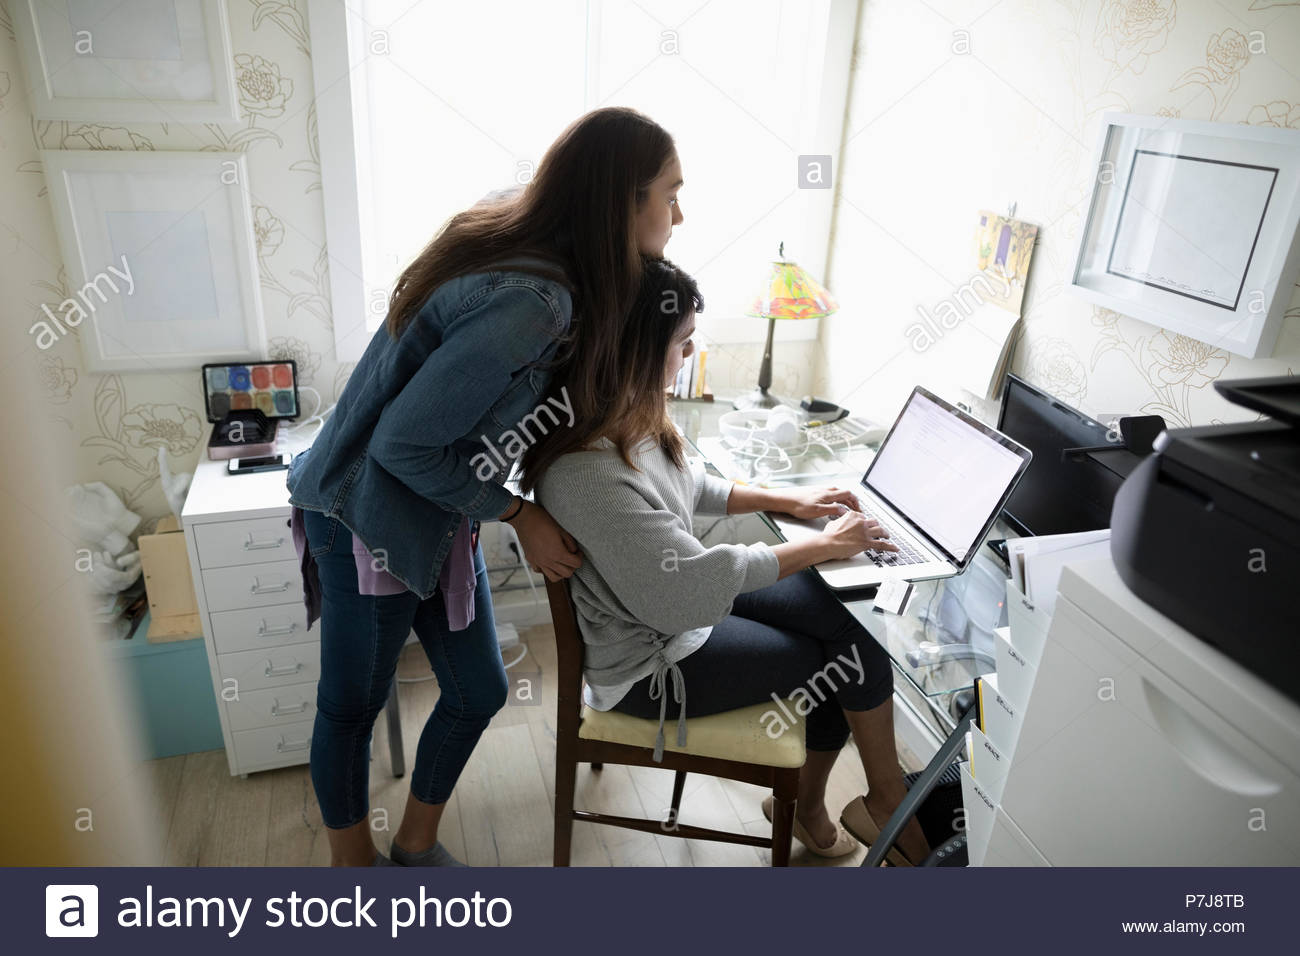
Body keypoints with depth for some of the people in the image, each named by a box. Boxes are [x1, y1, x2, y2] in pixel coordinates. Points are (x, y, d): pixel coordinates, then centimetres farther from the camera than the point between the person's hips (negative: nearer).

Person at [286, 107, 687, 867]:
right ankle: (354, 858, 41)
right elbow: (402, 443, -26)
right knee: (352, 706, 15)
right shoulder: (529, 303, -31)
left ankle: (417, 846, 41)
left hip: (439, 519, 9)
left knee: (479, 692, 17)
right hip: (373, 520, -9)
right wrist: (520, 516, -16)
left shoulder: (526, 246, -3)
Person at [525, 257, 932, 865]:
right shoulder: (587, 473, -33)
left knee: (850, 616, -2)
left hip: (685, 596, 8)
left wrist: (788, 501, 9)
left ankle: (804, 805, 17)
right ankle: (891, 811, 27)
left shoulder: (632, 421, -4)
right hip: (649, 661, -8)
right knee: (862, 662, -3)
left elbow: (689, 487, 15)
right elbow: (693, 590, -29)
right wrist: (822, 547, -18)